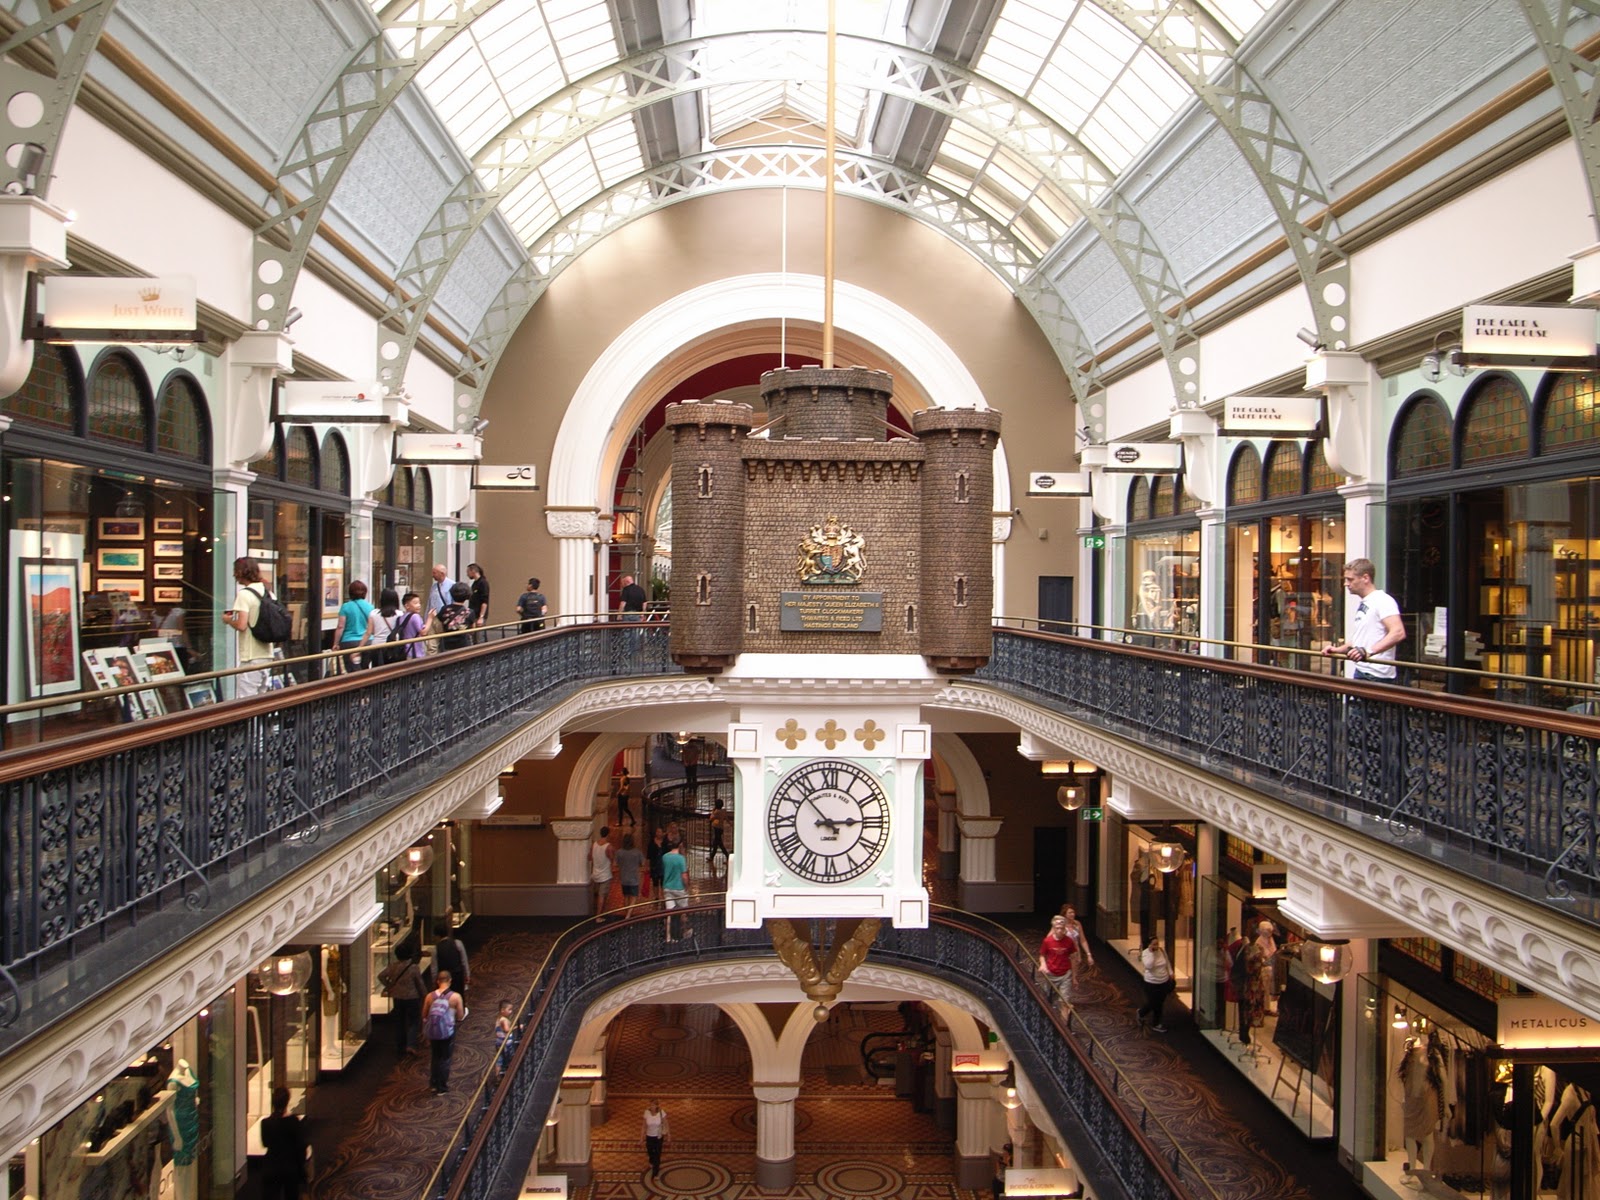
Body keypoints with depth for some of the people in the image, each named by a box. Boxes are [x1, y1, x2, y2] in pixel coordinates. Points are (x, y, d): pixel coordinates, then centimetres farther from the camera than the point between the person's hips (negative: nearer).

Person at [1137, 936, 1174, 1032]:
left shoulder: (1162, 951, -3)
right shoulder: (1145, 953, -17)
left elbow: (1167, 963, 13)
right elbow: (1148, 966, -32)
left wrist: (1170, 973, 5)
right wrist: (1151, 952, -31)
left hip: (1164, 982, 5)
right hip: (1152, 983, -5)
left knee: (1159, 1004, 13)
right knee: (1152, 1004, 4)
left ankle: (1155, 1024, 29)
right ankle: (1140, 1013, 35)